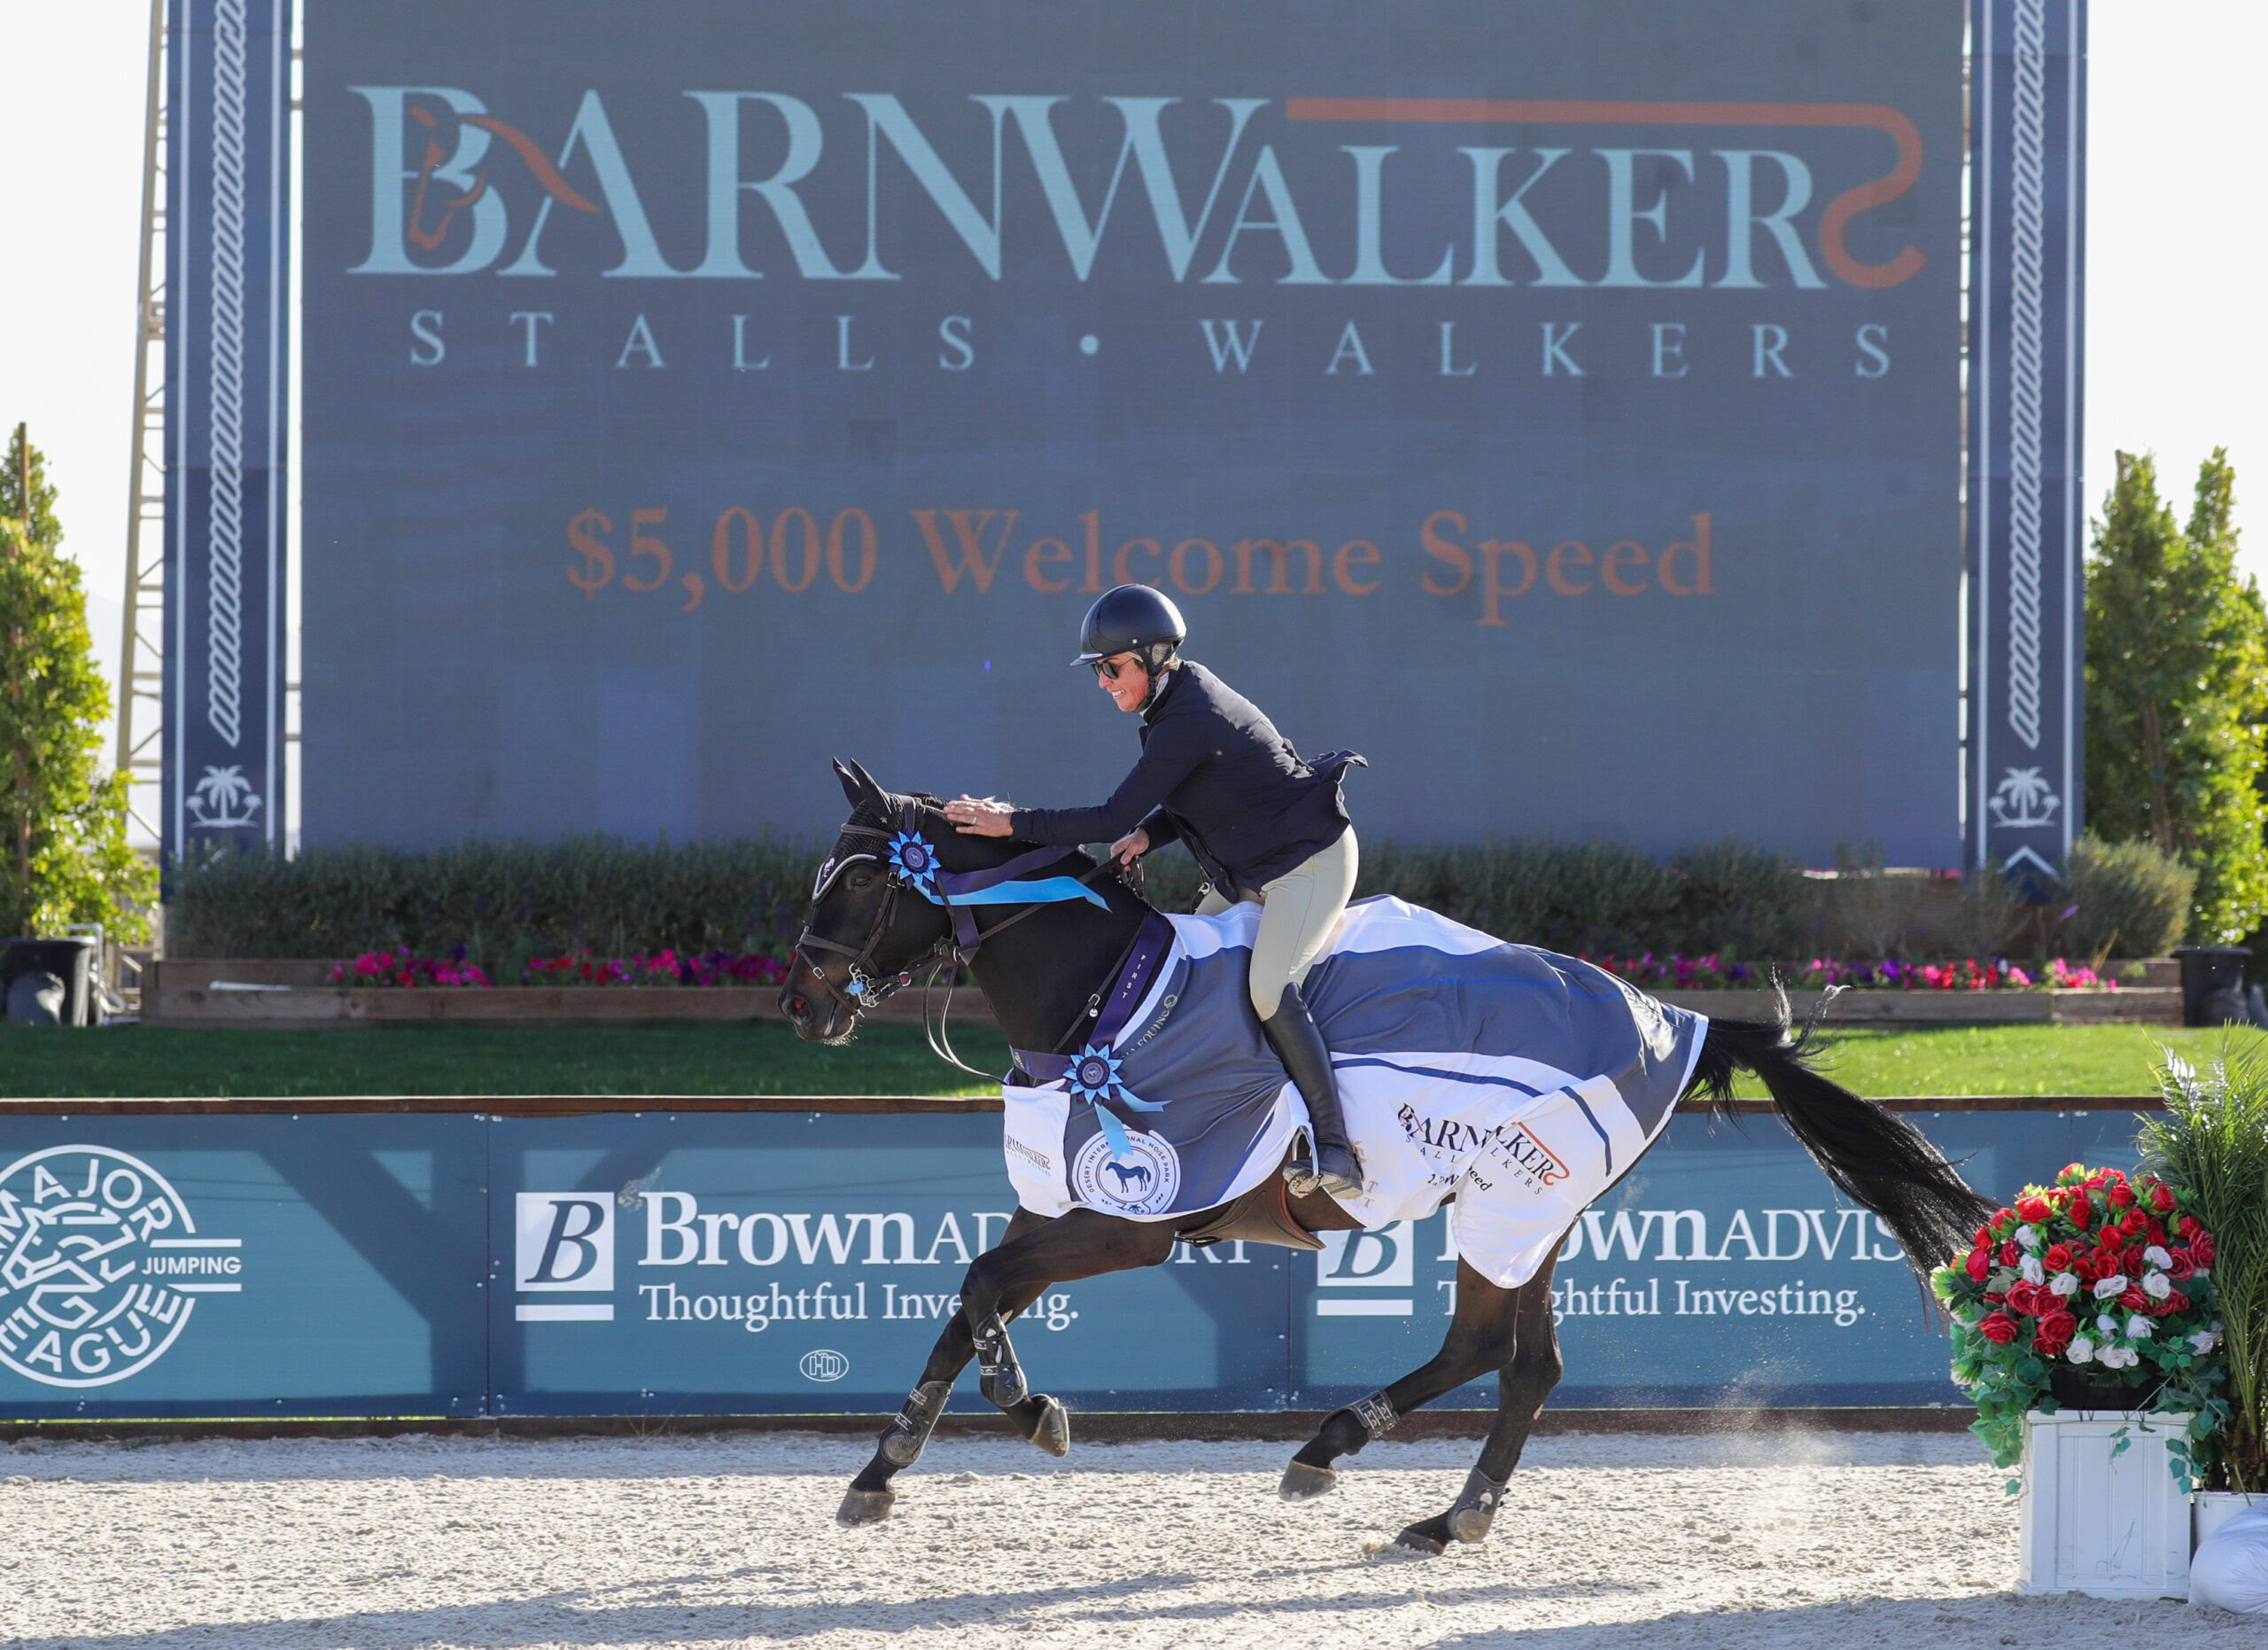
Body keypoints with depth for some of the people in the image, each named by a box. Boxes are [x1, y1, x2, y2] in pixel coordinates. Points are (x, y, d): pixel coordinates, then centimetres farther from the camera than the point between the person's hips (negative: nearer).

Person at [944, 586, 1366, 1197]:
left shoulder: (1187, 723, -25)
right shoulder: (1182, 697, 7)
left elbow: (1113, 819, -26)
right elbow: (1191, 805, 17)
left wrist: (1013, 823, -21)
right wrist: (1149, 834, -3)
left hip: (1312, 861, -11)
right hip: (1255, 871, 11)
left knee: (1269, 989, -27)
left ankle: (1336, 1151, -27)